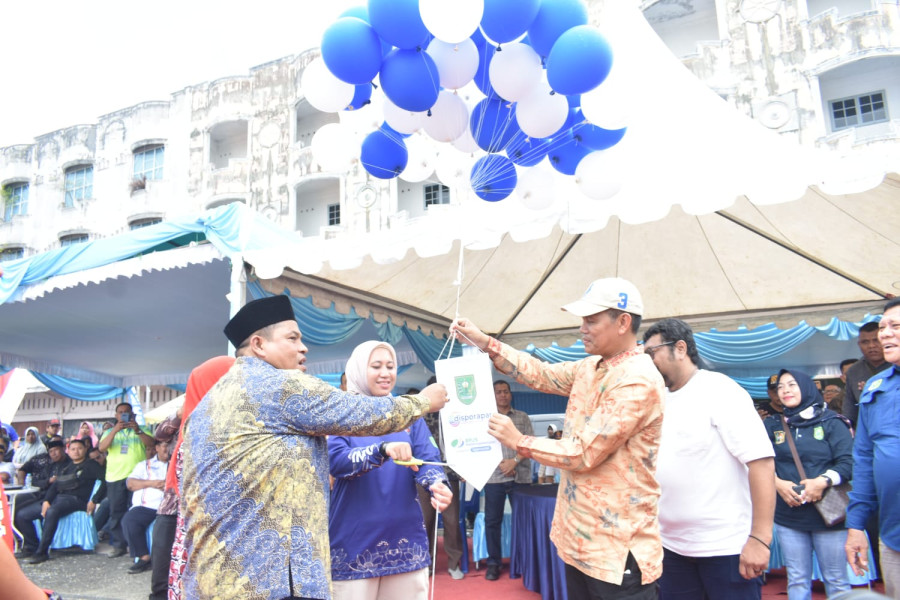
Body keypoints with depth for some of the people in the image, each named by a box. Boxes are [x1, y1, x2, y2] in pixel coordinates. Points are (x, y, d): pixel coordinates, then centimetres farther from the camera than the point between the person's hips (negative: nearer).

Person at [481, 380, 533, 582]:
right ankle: (494, 562, 11)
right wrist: (500, 463, -10)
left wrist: (515, 461, -11)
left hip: (520, 476, 1)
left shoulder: (522, 417, 10)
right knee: (492, 520, 1)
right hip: (494, 477, -1)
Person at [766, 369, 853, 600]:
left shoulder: (831, 422, 0)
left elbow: (848, 461, -9)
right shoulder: (773, 426, 8)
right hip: (787, 516, 3)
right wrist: (778, 483, -14)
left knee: (836, 580, 6)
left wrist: (823, 481, -23)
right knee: (797, 580, 9)